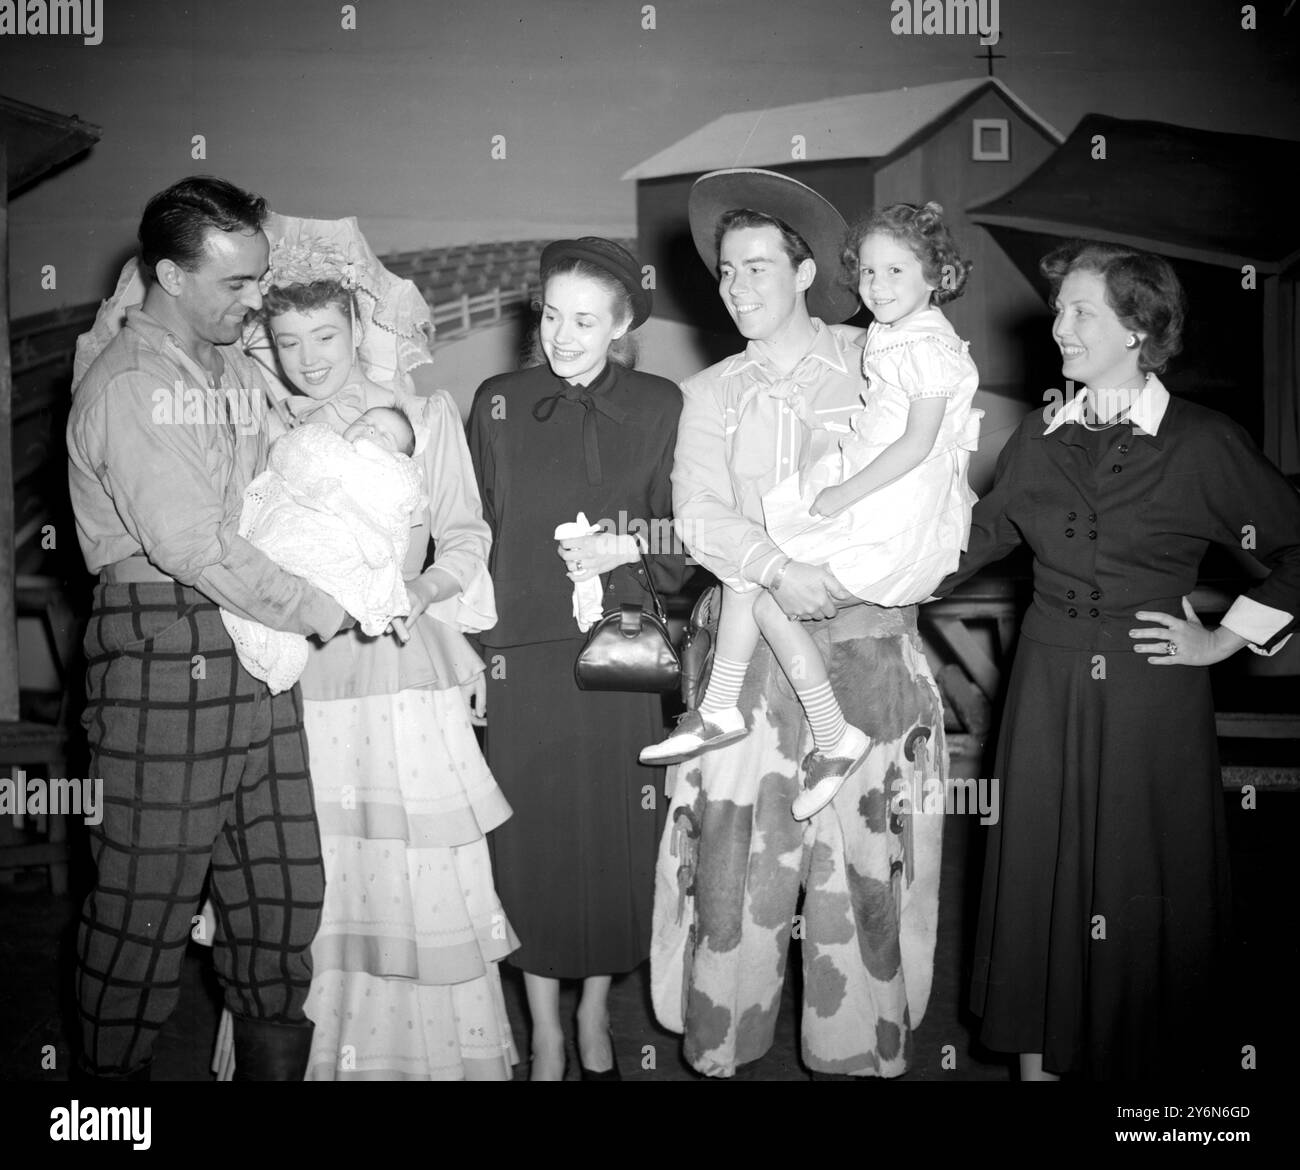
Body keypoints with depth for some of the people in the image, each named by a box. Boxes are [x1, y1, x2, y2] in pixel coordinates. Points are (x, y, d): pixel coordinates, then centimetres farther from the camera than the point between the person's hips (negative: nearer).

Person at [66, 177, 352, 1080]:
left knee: (284, 887, 11)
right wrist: (324, 611, -11)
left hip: (257, 650, 8)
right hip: (164, 654, -7)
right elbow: (190, 545, -18)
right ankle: (116, 1071, 22)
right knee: (147, 900, 3)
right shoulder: (127, 385, -10)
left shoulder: (240, 370, 15)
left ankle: (276, 1062, 26)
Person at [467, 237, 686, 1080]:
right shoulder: (498, 404, 4)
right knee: (532, 841, 5)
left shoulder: (659, 406, 2)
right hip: (524, 655, 0)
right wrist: (472, 638, 1)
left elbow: (683, 540, 5)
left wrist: (629, 547, -14)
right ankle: (546, 1037, 23)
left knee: (615, 838, 7)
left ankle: (596, 1018, 30)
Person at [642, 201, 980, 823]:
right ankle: (720, 709, 9)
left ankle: (834, 738, 2)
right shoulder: (888, 335, 13)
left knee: (773, 602, -10)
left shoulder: (928, 345, -16)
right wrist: (837, 489, 9)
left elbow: (918, 444, -20)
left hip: (898, 516, -9)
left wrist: (843, 494, -17)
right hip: (859, 493, 10)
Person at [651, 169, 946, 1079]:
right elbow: (699, 511, 0)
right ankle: (719, 1049, 14)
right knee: (734, 857, 0)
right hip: (751, 650, 2)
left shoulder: (879, 363, 7)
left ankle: (859, 1054, 14)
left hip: (866, 641, -2)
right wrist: (777, 570, -18)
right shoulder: (710, 392, 13)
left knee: (859, 864, 0)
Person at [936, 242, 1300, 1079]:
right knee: (1042, 868, 9)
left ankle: (1146, 1055, 23)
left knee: (1148, 880, 5)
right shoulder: (1041, 438, 6)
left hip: (1153, 693, -3)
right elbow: (979, 539, 13)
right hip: (1050, 687, 4)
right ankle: (1041, 1050, 24)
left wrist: (1226, 639, -3)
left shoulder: (1202, 442, -6)